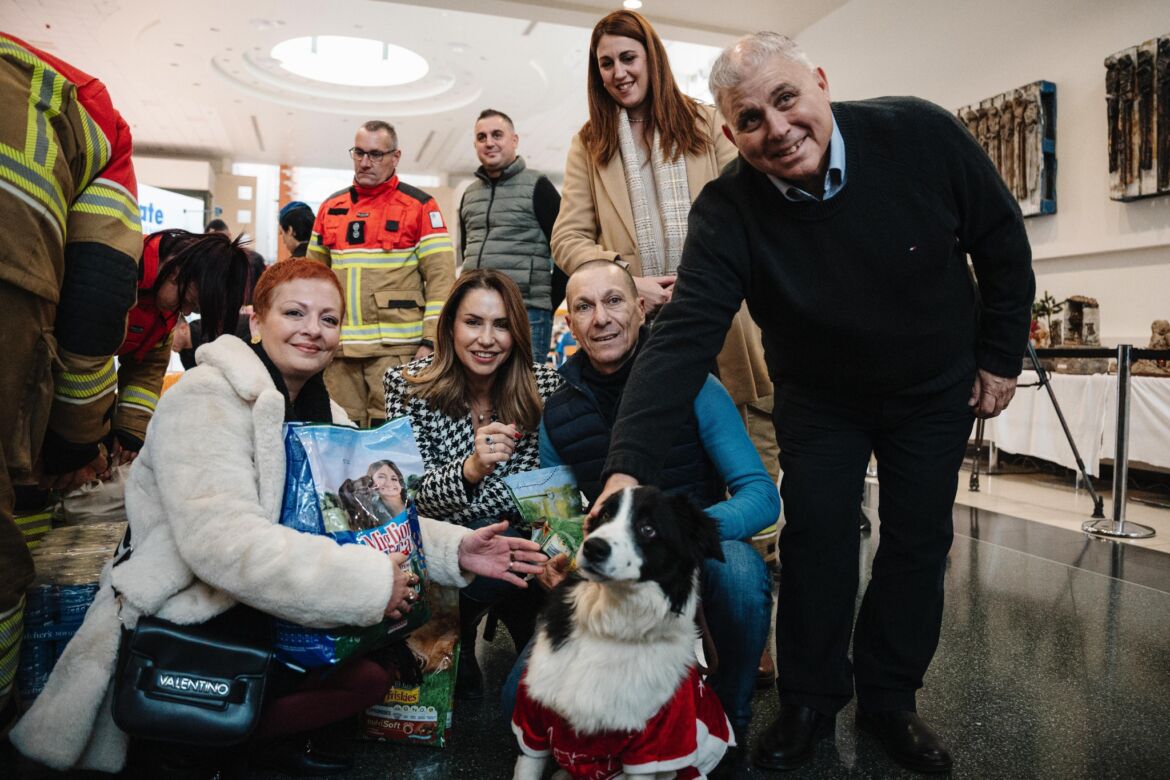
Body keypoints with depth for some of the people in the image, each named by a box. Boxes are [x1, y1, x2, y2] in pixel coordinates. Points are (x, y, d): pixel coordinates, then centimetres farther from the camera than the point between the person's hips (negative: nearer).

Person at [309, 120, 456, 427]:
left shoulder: (420, 206, 0)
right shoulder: (330, 207, 15)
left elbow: (441, 279, -5)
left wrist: (430, 341, -11)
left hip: (397, 349, -4)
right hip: (338, 348, 5)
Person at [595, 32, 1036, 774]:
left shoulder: (922, 134, -24)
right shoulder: (728, 210, -26)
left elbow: (1002, 239, -9)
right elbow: (685, 335, -34)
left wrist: (1002, 355, -4)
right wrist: (629, 466, -45)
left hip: (936, 386, 1)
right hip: (819, 396, -1)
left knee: (920, 540, 6)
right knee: (815, 537, -2)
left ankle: (890, 697, 26)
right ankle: (811, 699, 20)